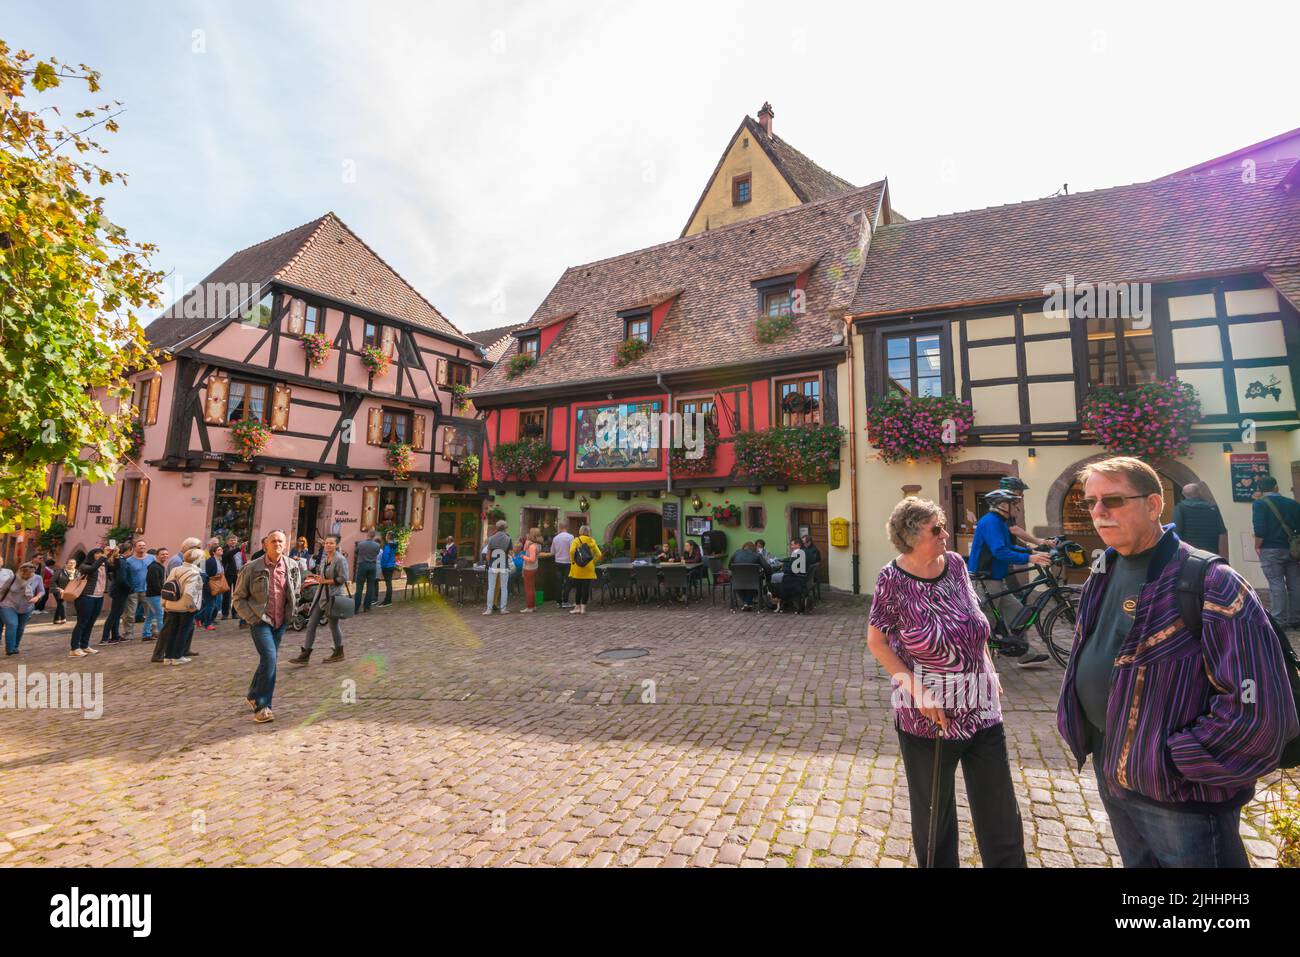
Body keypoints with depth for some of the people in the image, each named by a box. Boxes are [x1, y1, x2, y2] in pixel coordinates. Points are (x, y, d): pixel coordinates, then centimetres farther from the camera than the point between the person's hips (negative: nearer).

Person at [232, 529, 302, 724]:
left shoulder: (292, 567, 0)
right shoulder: (252, 568, -10)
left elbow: (295, 592, 16)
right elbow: (238, 598, -2)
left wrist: (290, 613, 9)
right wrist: (252, 618, -11)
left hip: (280, 622, 5)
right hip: (260, 620, -5)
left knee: (268, 660, 15)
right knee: (269, 657, -17)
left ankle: (253, 696, 37)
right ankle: (262, 706, -7)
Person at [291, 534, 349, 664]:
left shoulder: (340, 559, -14)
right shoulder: (324, 558, 11)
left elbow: (343, 578, -19)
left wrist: (325, 581, -18)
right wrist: (316, 577, 4)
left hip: (334, 595, -8)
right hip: (321, 594, 8)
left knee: (333, 625, 6)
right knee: (311, 624, 5)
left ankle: (339, 653, 23)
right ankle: (305, 655, 14)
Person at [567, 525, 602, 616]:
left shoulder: (576, 540, -3)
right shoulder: (592, 541, 3)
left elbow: (571, 551, -19)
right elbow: (599, 555, -3)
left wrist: (572, 561, -5)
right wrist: (593, 562, 10)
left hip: (577, 568, -1)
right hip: (588, 569, 1)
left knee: (578, 588, 8)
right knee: (586, 588, 6)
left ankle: (577, 607, 13)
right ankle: (583, 608, 8)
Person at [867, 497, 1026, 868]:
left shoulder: (955, 564, -2)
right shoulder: (893, 579, -16)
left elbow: (974, 622, 13)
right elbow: (876, 641, -10)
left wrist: (990, 670, 11)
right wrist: (916, 690, -17)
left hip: (981, 706, 4)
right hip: (928, 713, -4)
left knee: (1001, 812, 14)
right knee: (933, 812, 16)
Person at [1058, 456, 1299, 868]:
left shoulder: (1210, 584, -21)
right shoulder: (1104, 572, 2)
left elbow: (1258, 709, -23)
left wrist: (1174, 760, -18)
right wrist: (1078, 726, 8)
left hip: (1178, 796, -7)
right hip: (1110, 768, 7)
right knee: (1136, 861, 26)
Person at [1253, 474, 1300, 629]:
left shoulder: (1259, 504, -8)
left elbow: (1260, 529, -16)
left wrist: (1257, 547, -5)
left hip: (1270, 550, -5)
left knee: (1276, 585, -3)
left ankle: (1279, 621, -3)